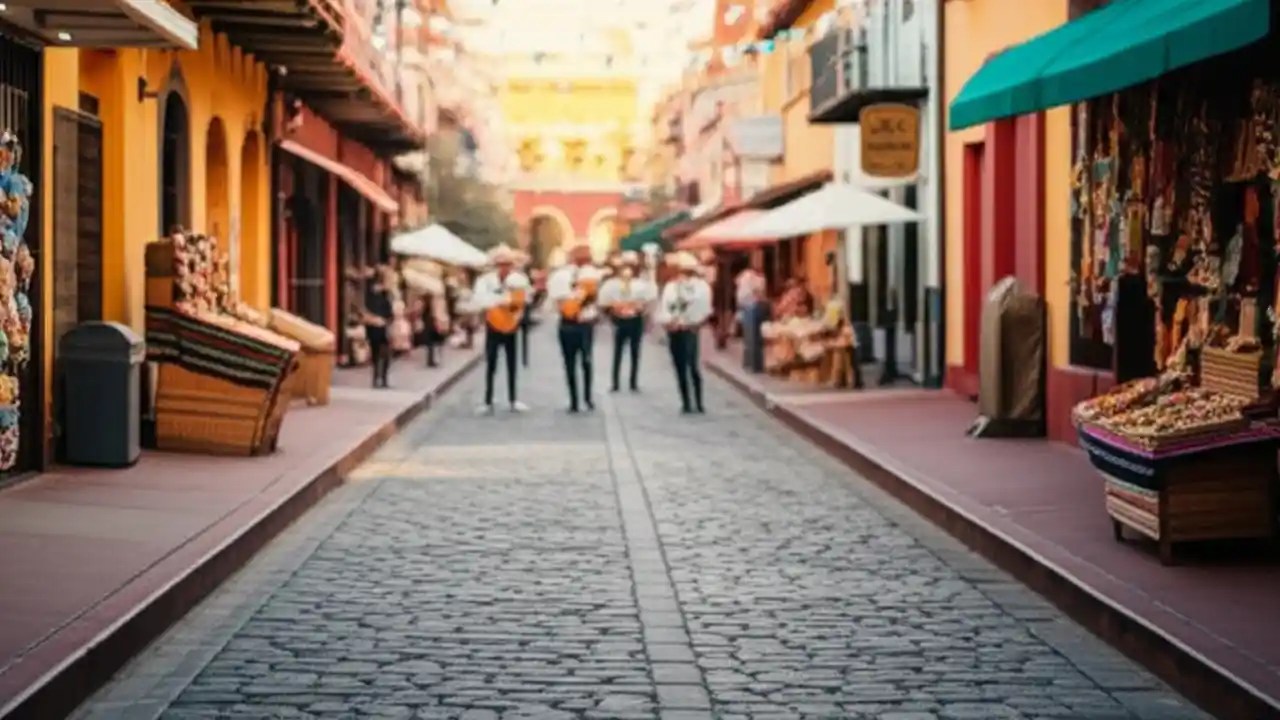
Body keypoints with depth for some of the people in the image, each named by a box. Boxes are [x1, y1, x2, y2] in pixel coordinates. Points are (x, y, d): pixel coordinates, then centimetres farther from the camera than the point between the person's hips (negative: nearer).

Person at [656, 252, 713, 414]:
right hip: (674, 331, 4)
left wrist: (694, 324, -12)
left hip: (690, 330, -4)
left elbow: (705, 309, -2)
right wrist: (668, 321, -10)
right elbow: (663, 309, 7)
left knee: (693, 365, -11)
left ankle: (698, 403, -4)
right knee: (680, 367, 5)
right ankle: (686, 402, 11)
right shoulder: (670, 287, 16)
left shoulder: (701, 286, 4)